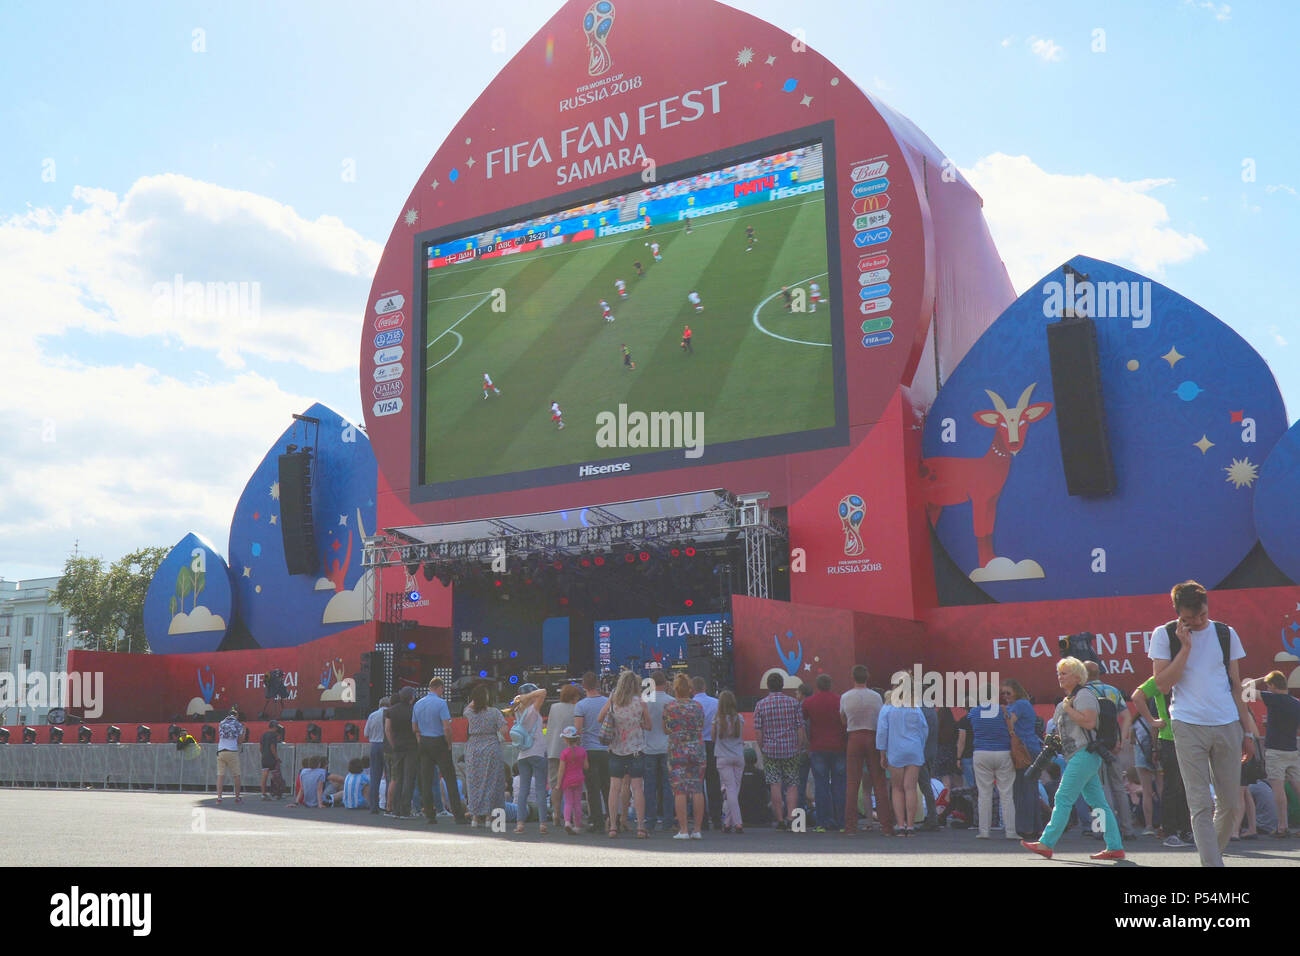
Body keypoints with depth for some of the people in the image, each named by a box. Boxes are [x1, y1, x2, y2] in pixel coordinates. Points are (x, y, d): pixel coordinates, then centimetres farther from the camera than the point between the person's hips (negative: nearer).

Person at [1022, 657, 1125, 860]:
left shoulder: (1084, 694, -9)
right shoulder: (1070, 697, 22)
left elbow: (1088, 722, -23)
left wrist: (1068, 708, -14)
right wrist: (1056, 741, 16)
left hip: (1084, 754, -10)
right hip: (1077, 757, 10)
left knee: (1063, 799, -9)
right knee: (1098, 803, 6)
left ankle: (1046, 844, -8)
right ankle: (1115, 847, 5)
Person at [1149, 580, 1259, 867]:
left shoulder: (1226, 634, 10)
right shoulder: (1164, 635, 2)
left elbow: (1235, 685, 15)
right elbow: (1163, 684, -6)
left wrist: (1247, 730, 13)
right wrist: (1185, 647, -11)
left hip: (1228, 725, 3)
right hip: (1188, 727, -3)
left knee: (1230, 802, 5)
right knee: (1201, 804, -8)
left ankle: (1214, 851, 26)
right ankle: (1212, 863, -10)